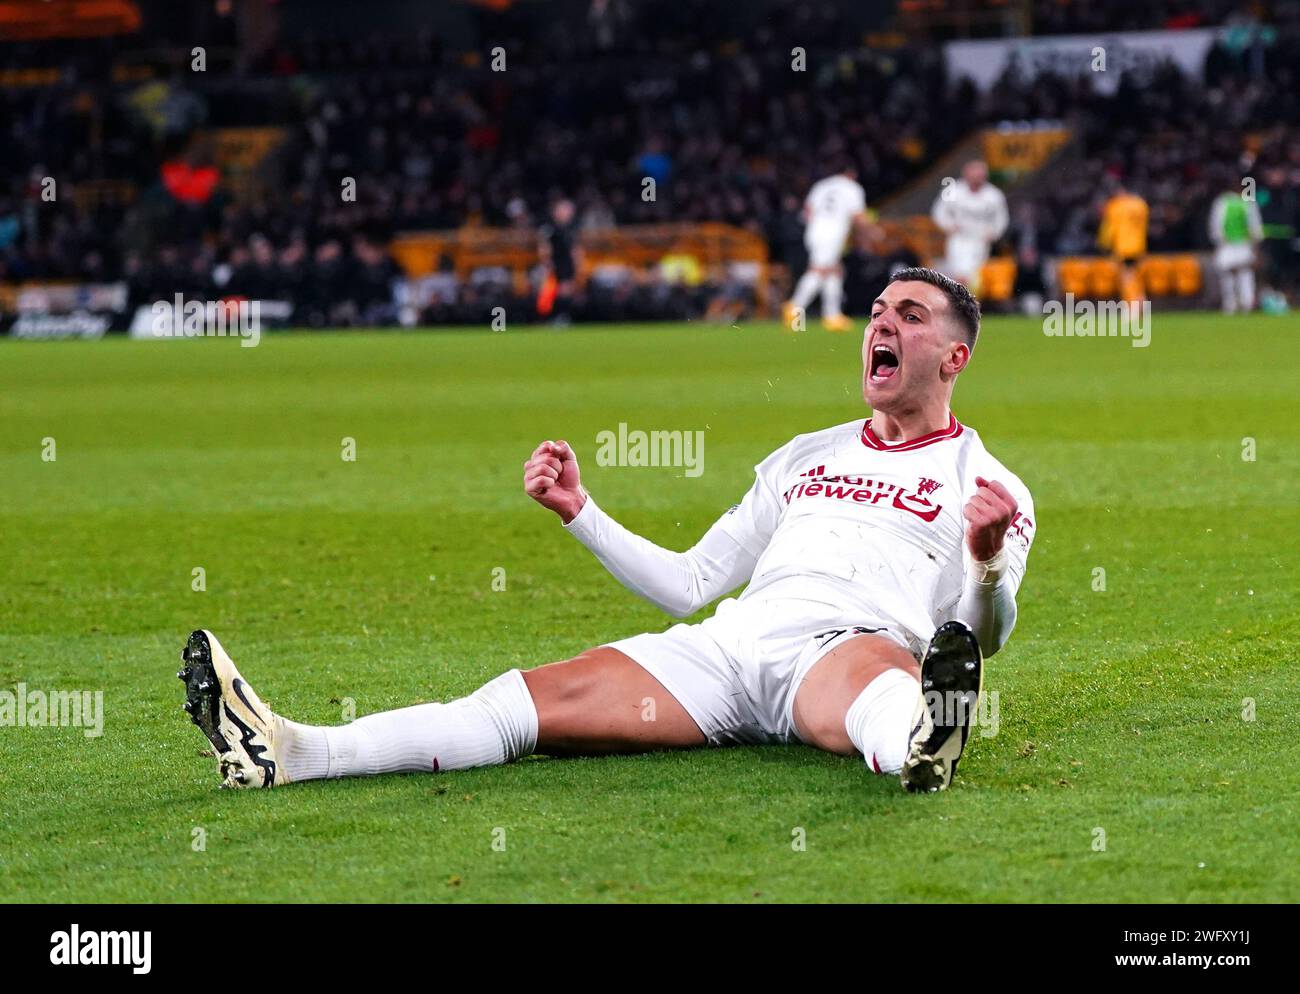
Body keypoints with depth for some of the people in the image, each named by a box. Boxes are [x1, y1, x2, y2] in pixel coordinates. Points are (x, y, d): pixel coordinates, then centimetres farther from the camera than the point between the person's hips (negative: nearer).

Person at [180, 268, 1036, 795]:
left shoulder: (987, 483, 16)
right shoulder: (804, 456, 33)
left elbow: (983, 641, 3)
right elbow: (686, 584, 31)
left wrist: (987, 564, -18)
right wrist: (580, 512, 23)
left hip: (851, 645, -5)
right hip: (729, 641, 5)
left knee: (874, 665, -43)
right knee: (537, 699, -16)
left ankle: (921, 746, -81)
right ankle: (285, 753, -31)